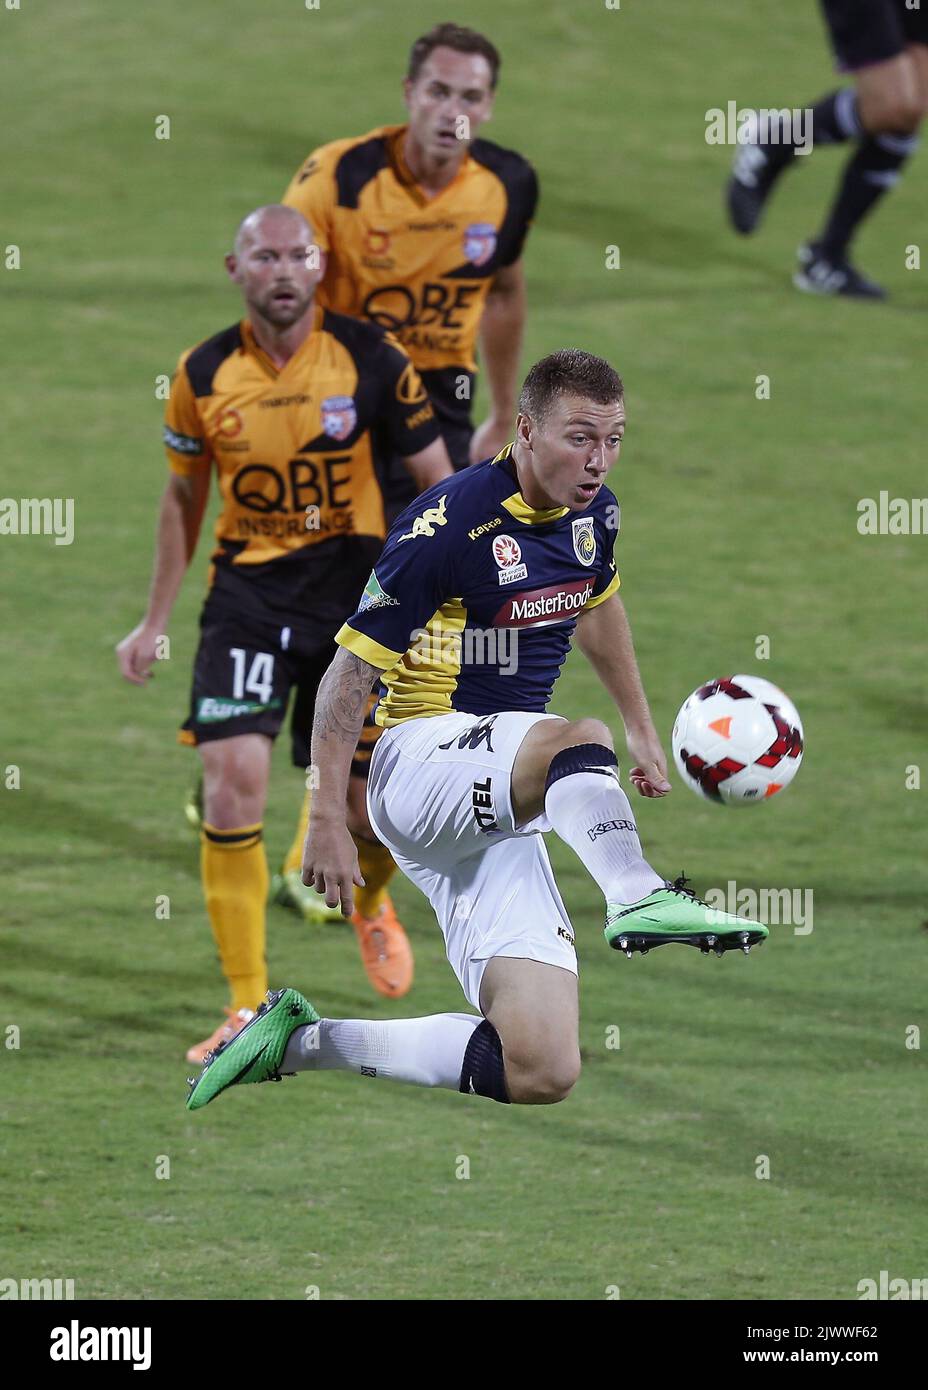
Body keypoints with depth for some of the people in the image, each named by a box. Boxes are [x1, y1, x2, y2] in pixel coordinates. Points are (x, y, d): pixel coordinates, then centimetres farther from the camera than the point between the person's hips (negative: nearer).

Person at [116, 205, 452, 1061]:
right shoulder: (203, 375, -2)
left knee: (370, 810, 1)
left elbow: (439, 486, -1)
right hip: (247, 589, 1)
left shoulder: (371, 359, -8)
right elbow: (184, 496, 13)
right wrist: (155, 622, 15)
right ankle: (249, 1005, -8)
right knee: (233, 779, -16)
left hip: (353, 588, -1)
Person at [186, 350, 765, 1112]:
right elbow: (352, 670, -13)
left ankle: (301, 1040, 4)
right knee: (578, 739, -38)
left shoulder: (593, 513, 6)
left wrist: (645, 733, 32)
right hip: (422, 757, -7)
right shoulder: (448, 525, -16)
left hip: (499, 809, 7)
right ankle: (637, 899, -59)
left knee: (540, 1073, -7)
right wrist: (327, 821, -16)